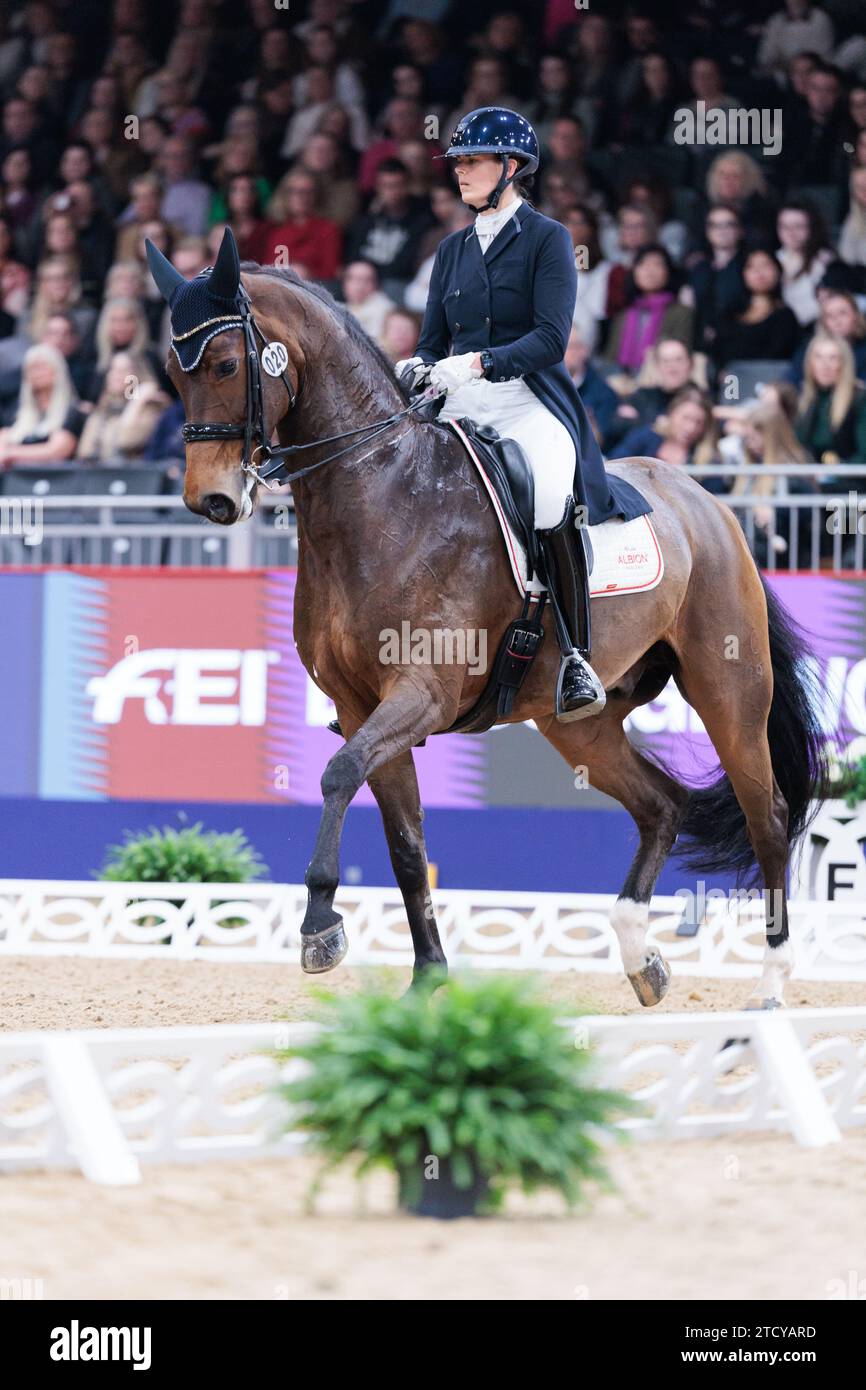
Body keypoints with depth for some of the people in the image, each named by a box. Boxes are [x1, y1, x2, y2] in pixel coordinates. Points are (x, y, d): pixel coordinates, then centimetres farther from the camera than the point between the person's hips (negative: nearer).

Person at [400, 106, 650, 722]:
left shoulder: (547, 239, 1)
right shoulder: (453, 249, 18)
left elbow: (551, 337, -11)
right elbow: (435, 340, 17)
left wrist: (477, 363, -25)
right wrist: (418, 368, -7)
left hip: (531, 404, -6)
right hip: (462, 413, 6)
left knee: (551, 501, -35)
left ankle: (576, 659, -25)